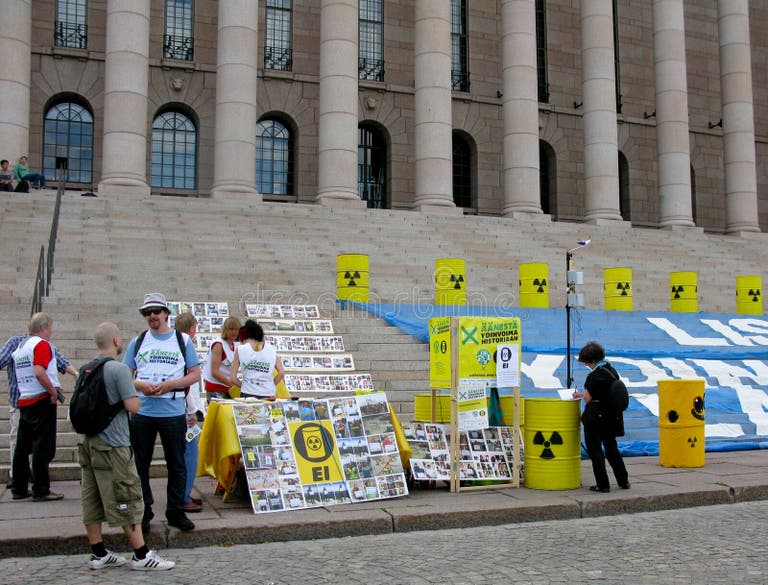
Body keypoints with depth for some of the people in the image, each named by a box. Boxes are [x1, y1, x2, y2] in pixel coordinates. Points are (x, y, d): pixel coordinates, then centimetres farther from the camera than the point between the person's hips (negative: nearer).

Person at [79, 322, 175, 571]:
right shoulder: (119, 369, -15)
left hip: (86, 441, 8)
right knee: (127, 500, -1)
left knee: (91, 501, 12)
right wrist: (135, 395, 1)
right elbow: (132, 406, -19)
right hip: (112, 445, -8)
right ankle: (141, 555, 5)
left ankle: (98, 554, 20)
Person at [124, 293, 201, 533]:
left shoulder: (183, 340, 4)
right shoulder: (137, 342, 9)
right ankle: (143, 512, 19)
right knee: (140, 466, 7)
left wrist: (169, 385, -12)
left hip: (174, 412, -1)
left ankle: (176, 512, 18)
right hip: (142, 413, 1)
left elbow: (195, 374, 2)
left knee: (177, 465, 6)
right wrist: (140, 385, -13)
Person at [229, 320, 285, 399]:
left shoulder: (240, 349, 3)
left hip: (248, 395, -1)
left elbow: (232, 378, 1)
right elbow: (282, 373, 2)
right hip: (268, 395, 1)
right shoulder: (271, 349, 7)